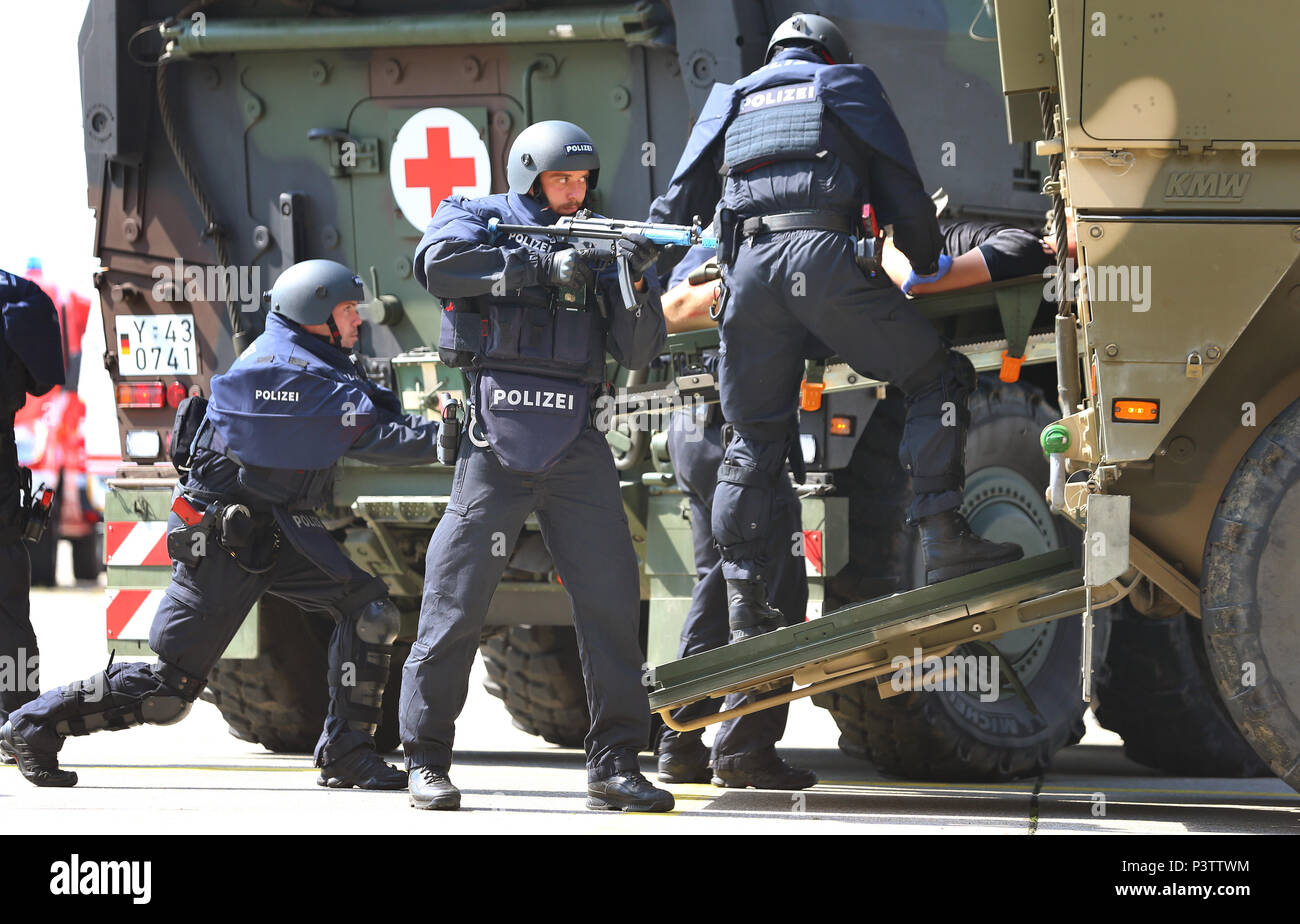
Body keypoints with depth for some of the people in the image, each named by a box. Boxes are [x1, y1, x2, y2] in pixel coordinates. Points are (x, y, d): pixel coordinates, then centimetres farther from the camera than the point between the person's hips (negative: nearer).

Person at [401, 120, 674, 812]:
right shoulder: (477, 219, 10)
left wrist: (637, 284, -7)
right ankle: (426, 762, 5)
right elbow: (437, 263, -15)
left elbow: (638, 352, 12)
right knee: (456, 599, -4)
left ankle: (615, 762, -1)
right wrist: (540, 264, -17)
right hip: (494, 443, -4)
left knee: (611, 595, -4)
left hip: (575, 447, 4)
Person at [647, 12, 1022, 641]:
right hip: (823, 255, -4)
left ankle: (742, 595, 5)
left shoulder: (730, 102, 30)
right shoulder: (849, 86, 22)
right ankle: (944, 541, -8)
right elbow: (905, 196, 17)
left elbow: (675, 207, 27)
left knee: (754, 437, 11)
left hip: (747, 264, 4)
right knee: (935, 379, 5)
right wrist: (927, 267, 34)